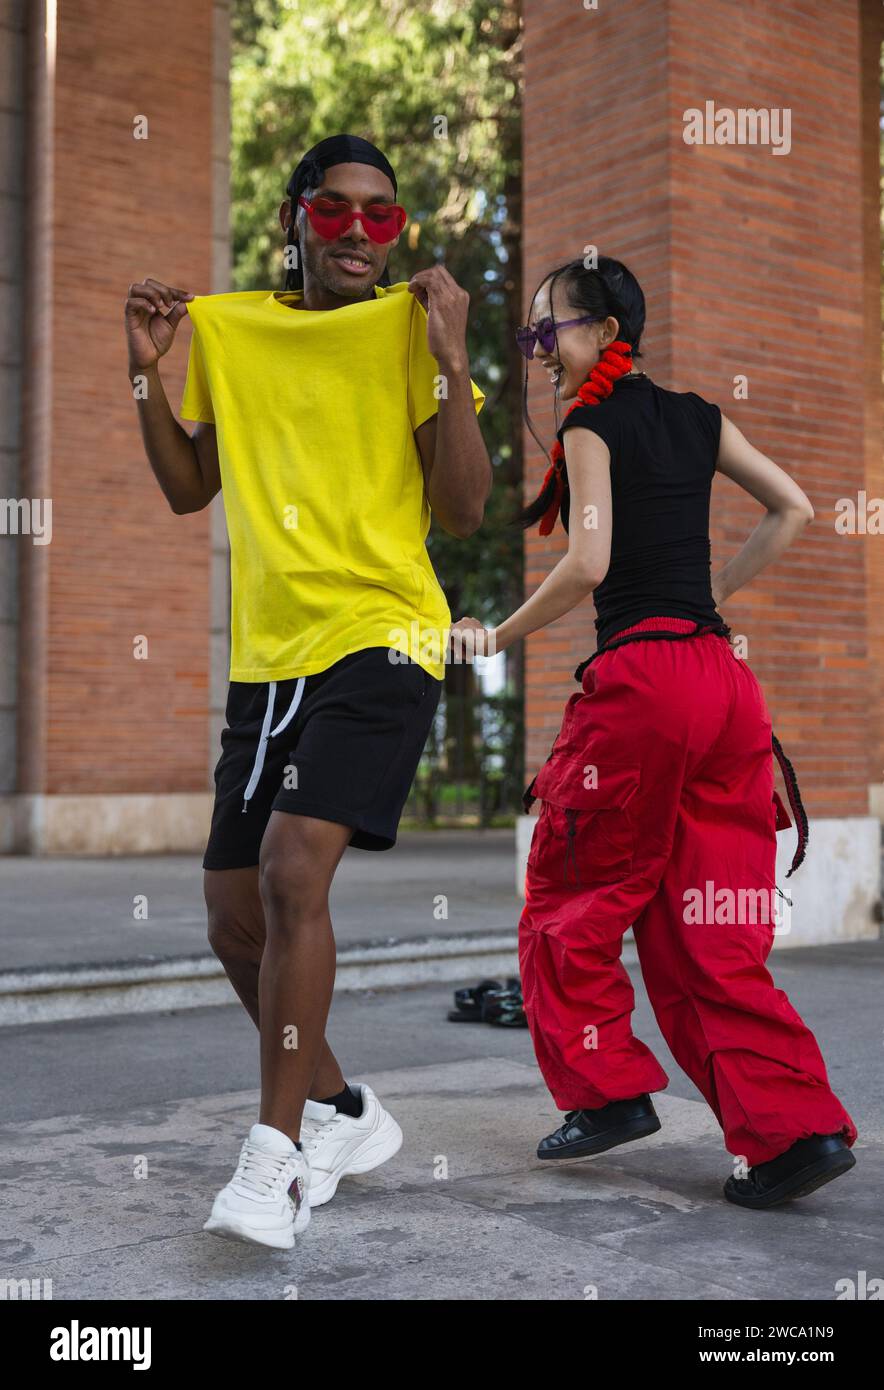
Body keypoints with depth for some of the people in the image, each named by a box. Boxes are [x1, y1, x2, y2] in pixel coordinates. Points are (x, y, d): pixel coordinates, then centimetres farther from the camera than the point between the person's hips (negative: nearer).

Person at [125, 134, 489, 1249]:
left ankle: (277, 1153, -8)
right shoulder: (224, 328, 12)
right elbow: (187, 490, 17)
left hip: (379, 638, -5)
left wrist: (449, 358, -16)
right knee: (234, 919, 8)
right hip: (265, 655, 6)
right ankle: (341, 1112, 29)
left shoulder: (410, 326, -1)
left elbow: (464, 510, -8)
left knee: (293, 871, -22)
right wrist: (148, 371, 5)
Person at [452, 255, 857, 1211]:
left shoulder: (591, 423, -3)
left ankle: (608, 1089, 15)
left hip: (640, 676, -7)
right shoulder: (695, 416, 17)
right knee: (710, 927, 8)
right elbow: (793, 508, 19)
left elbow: (589, 564, -14)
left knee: (576, 895, 11)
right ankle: (795, 1124, 3)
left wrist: (500, 637, -2)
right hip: (723, 676, 7)